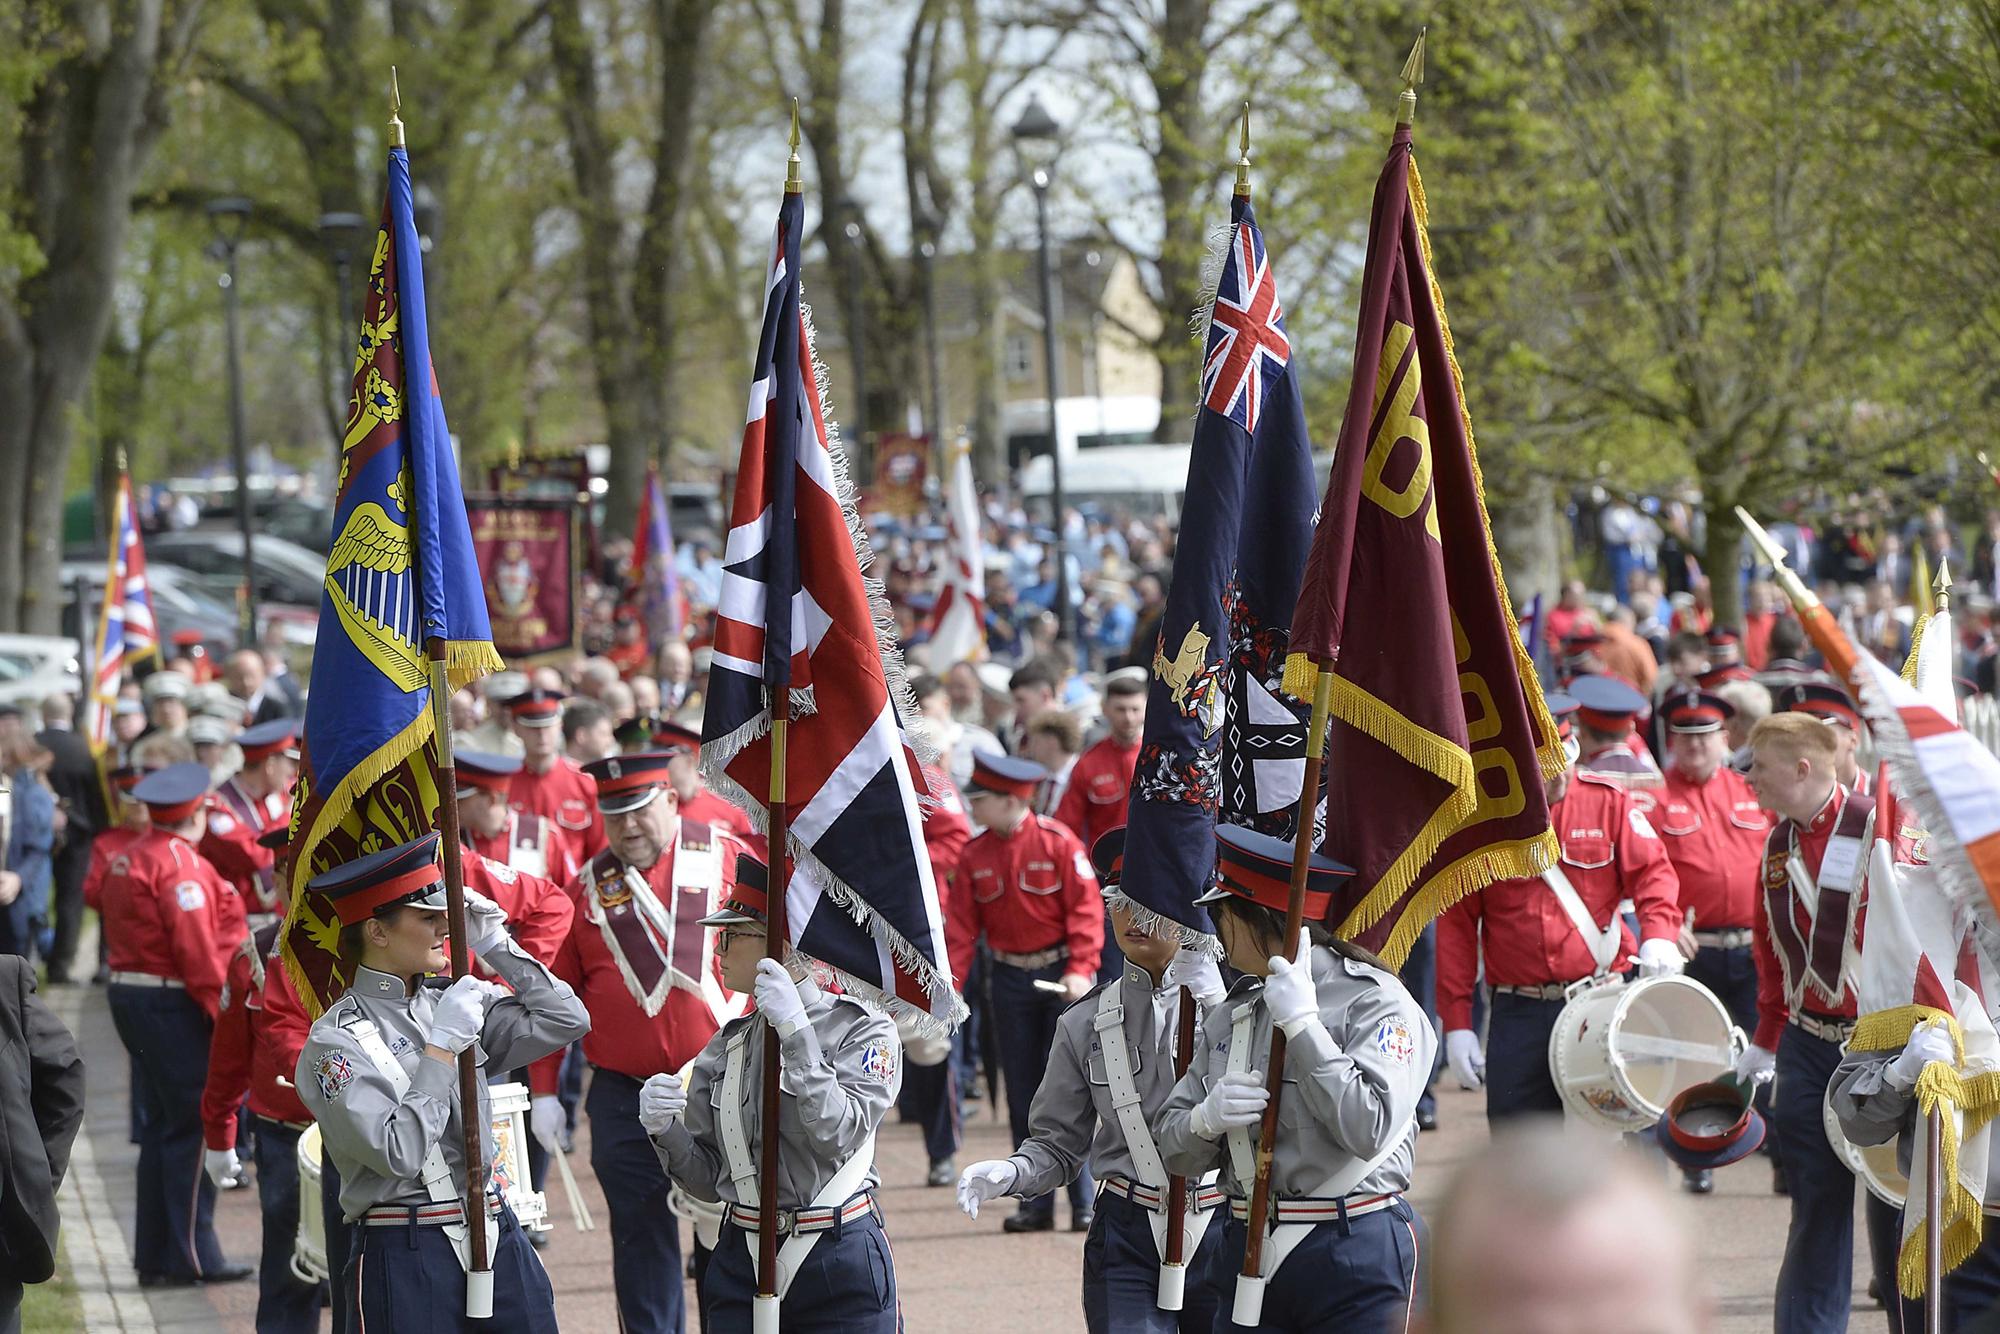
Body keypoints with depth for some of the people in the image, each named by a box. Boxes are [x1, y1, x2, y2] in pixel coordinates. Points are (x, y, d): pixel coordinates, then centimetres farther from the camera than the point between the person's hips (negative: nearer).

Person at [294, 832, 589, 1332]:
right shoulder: (336, 1041, -9)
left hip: (497, 1238, 6)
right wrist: (444, 1044, -17)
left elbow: (568, 1020, 6)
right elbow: (397, 1153, -19)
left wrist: (496, 945, 1)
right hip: (406, 1257, -6)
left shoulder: (454, 1000, 9)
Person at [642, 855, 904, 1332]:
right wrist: (665, 1130, -10)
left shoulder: (863, 1030, -6)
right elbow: (708, 1180, 9)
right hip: (740, 1262, 4)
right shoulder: (726, 1048, 7)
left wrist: (796, 1029, -25)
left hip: (839, 1271, -4)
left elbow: (838, 1135, -22)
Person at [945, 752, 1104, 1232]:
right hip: (1011, 980, 4)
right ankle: (1036, 1205, 12)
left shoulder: (1058, 842, -10)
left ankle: (1083, 1204, -2)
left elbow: (1086, 908, -11)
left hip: (1062, 975, -4)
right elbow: (962, 924, 4)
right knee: (1022, 1095, 5)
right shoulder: (974, 855, 3)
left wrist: (1080, 970, -21)